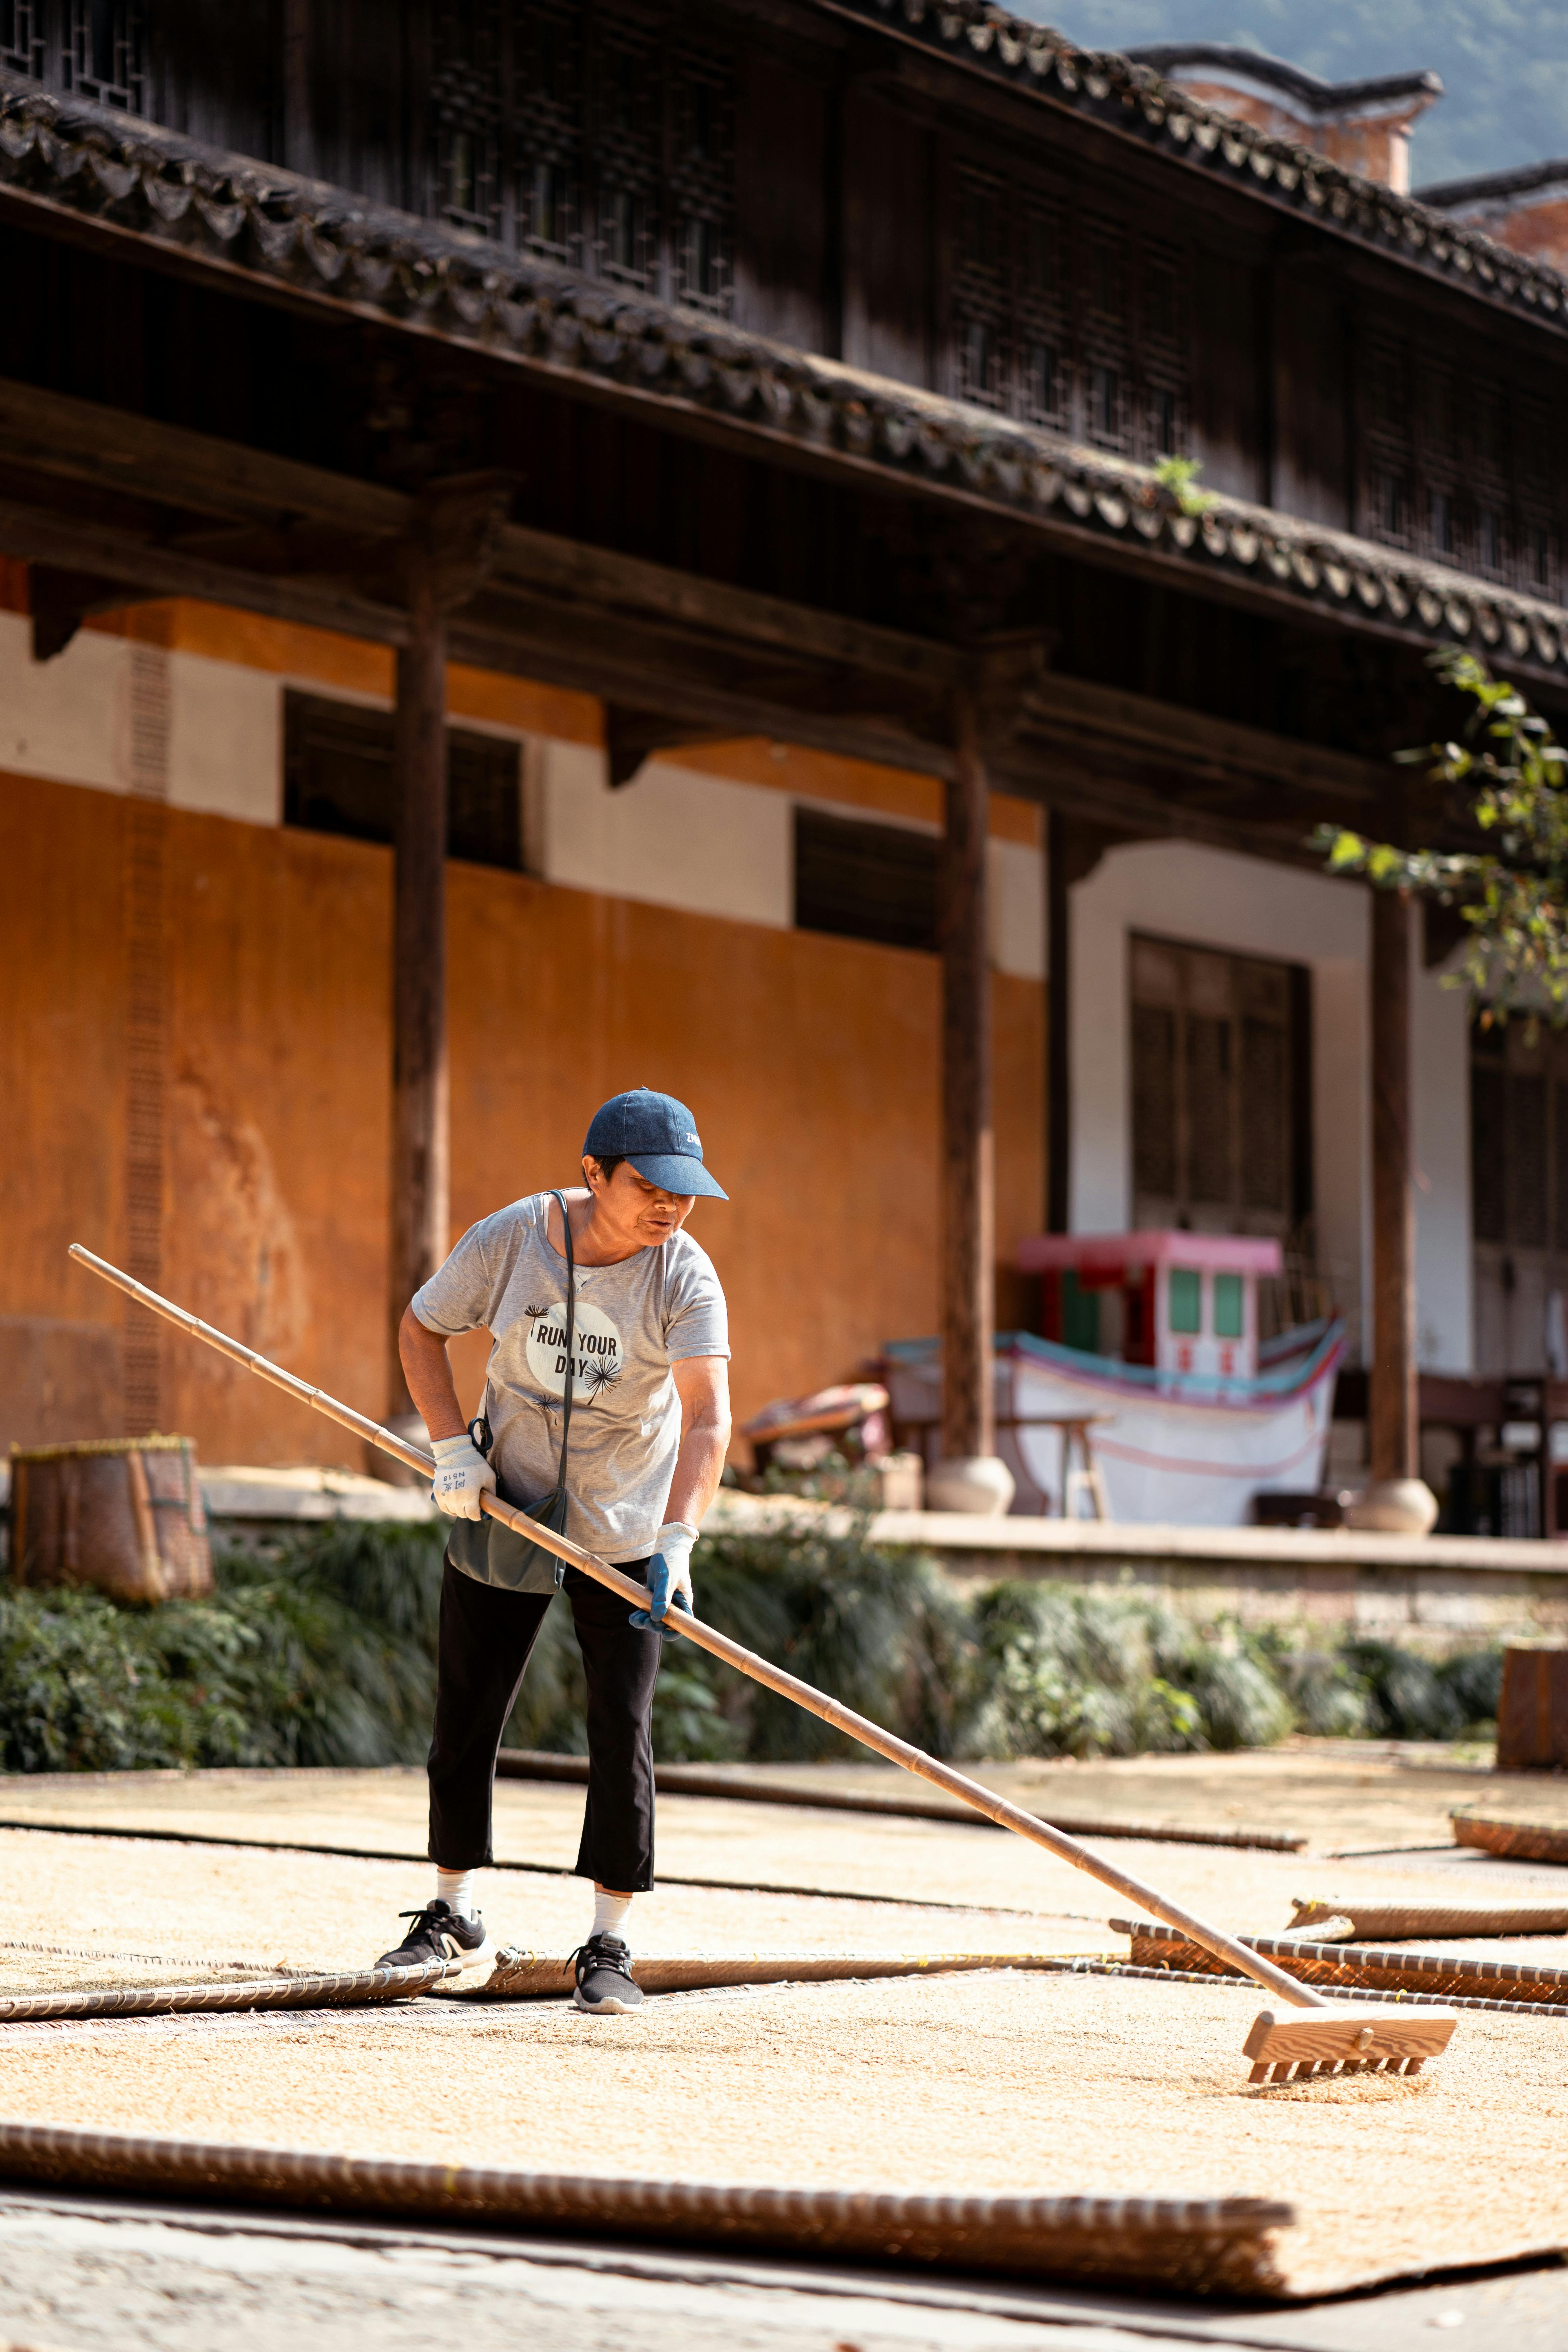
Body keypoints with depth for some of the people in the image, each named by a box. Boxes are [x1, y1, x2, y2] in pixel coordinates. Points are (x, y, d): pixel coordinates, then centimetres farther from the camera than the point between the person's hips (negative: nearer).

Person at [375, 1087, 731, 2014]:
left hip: (626, 1529, -2)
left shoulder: (686, 1277, -20)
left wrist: (678, 1536, -44)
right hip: (505, 1511, 2)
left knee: (622, 1730, -7)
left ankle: (609, 1946, 3)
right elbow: (422, 1329, 1)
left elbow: (709, 1416, -30)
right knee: (465, 1719, 9)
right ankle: (455, 1919, 26)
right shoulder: (511, 1241, -15)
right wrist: (452, 1446, -11)